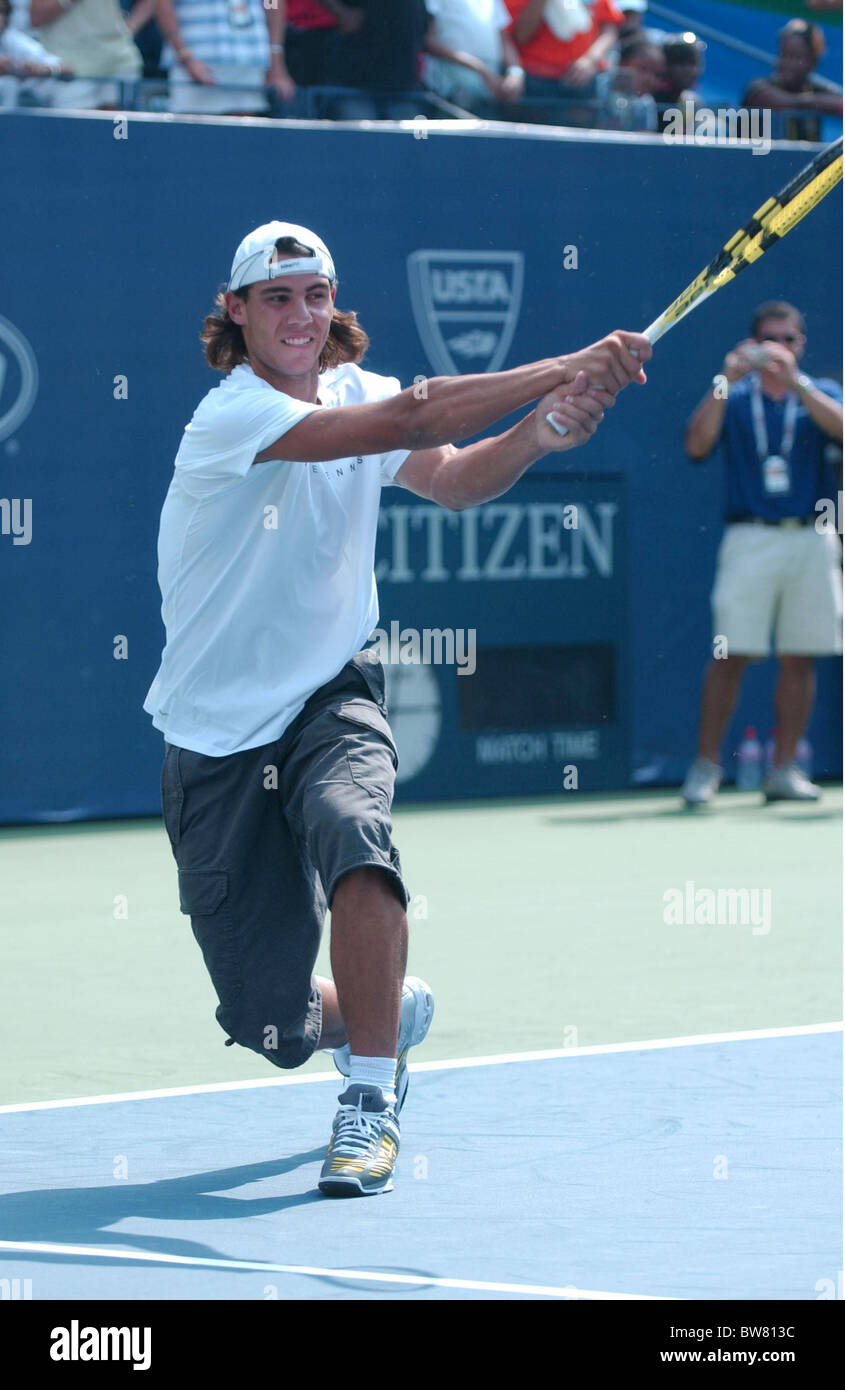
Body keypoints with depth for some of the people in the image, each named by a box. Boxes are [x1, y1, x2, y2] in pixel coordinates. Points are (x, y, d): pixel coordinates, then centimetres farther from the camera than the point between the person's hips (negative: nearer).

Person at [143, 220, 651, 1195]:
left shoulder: (355, 391, 1)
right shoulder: (230, 417, -19)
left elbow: (451, 479, -14)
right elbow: (403, 421, -31)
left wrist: (542, 430, -34)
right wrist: (565, 371, -34)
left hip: (328, 702, 3)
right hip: (216, 739, -3)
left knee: (353, 832, -35)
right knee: (274, 1029, -3)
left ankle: (371, 1103, -23)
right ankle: (389, 1014, 35)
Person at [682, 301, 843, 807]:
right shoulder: (733, 399, 10)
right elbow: (697, 444, -7)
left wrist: (795, 381, -19)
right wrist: (726, 381, -16)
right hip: (751, 538, -2)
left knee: (801, 658, 3)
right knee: (731, 655, -7)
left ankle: (785, 769, 9)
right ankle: (707, 765, -1)